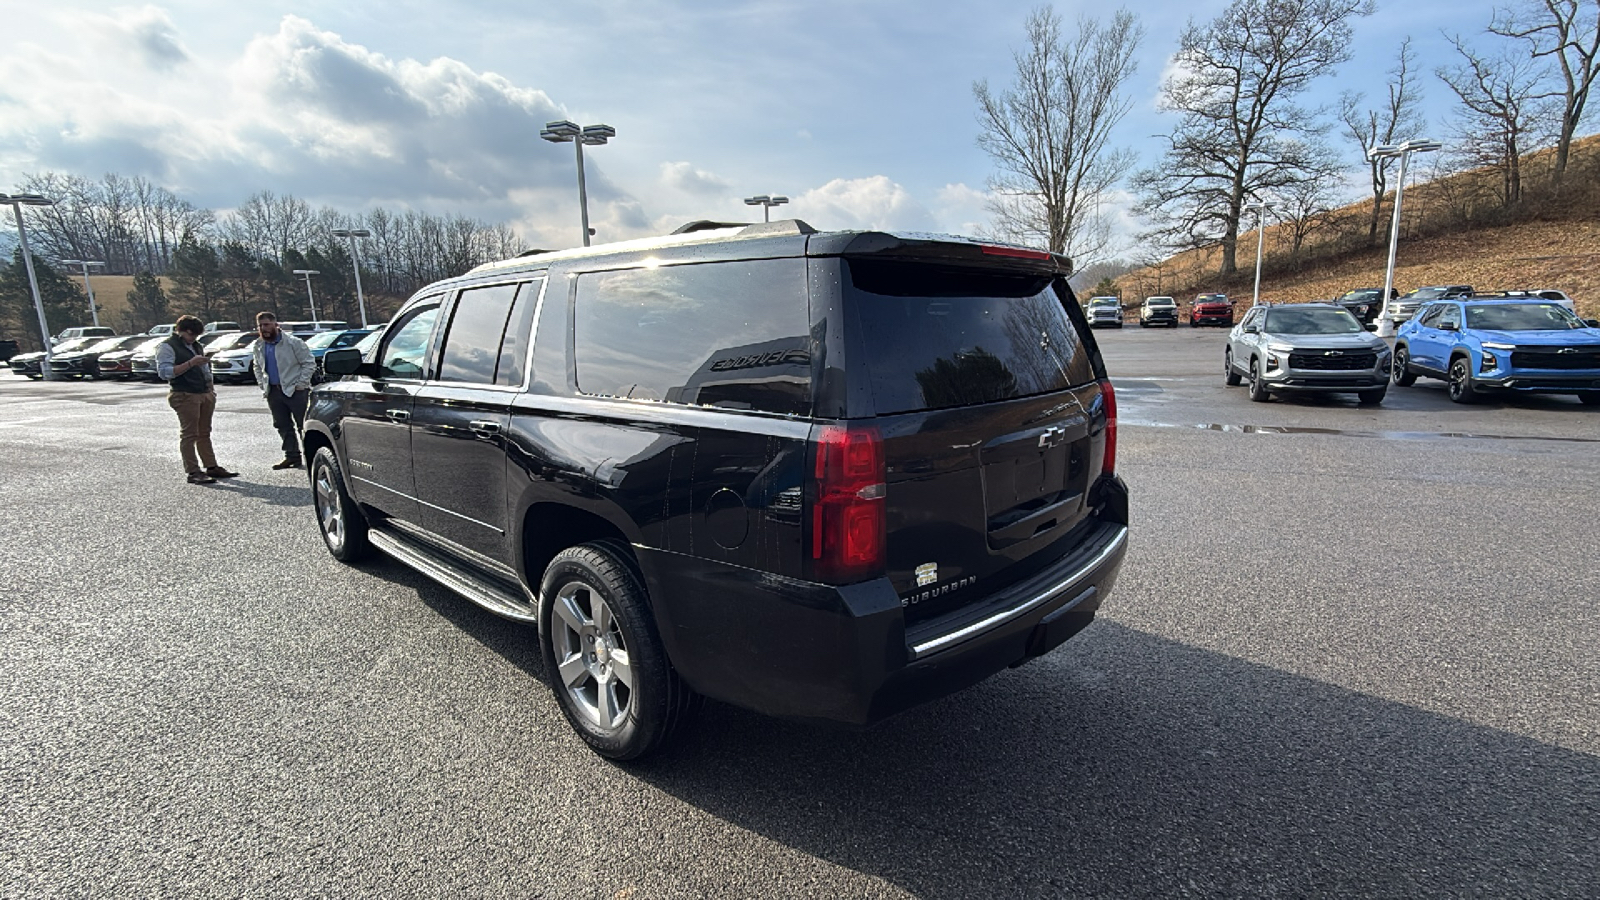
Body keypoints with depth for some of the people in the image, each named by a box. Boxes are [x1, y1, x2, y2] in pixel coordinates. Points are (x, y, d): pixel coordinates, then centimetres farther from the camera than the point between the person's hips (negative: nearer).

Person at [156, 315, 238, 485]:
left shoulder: (197, 346, 20)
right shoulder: (167, 347, -5)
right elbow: (164, 372, -16)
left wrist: (211, 391, 18)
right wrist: (190, 363, -22)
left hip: (205, 394, 8)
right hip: (185, 396, -8)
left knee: (204, 433, 13)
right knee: (189, 434, -6)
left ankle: (211, 467, 17)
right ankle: (193, 472, -6)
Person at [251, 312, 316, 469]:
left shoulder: (293, 343, -8)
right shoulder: (259, 346, 12)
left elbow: (309, 363, -8)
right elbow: (258, 367, 26)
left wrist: (300, 384, -12)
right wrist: (263, 385, 12)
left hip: (295, 390, -7)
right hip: (274, 391, 7)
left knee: (303, 425, -5)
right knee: (283, 426, 9)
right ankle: (292, 456, 15)